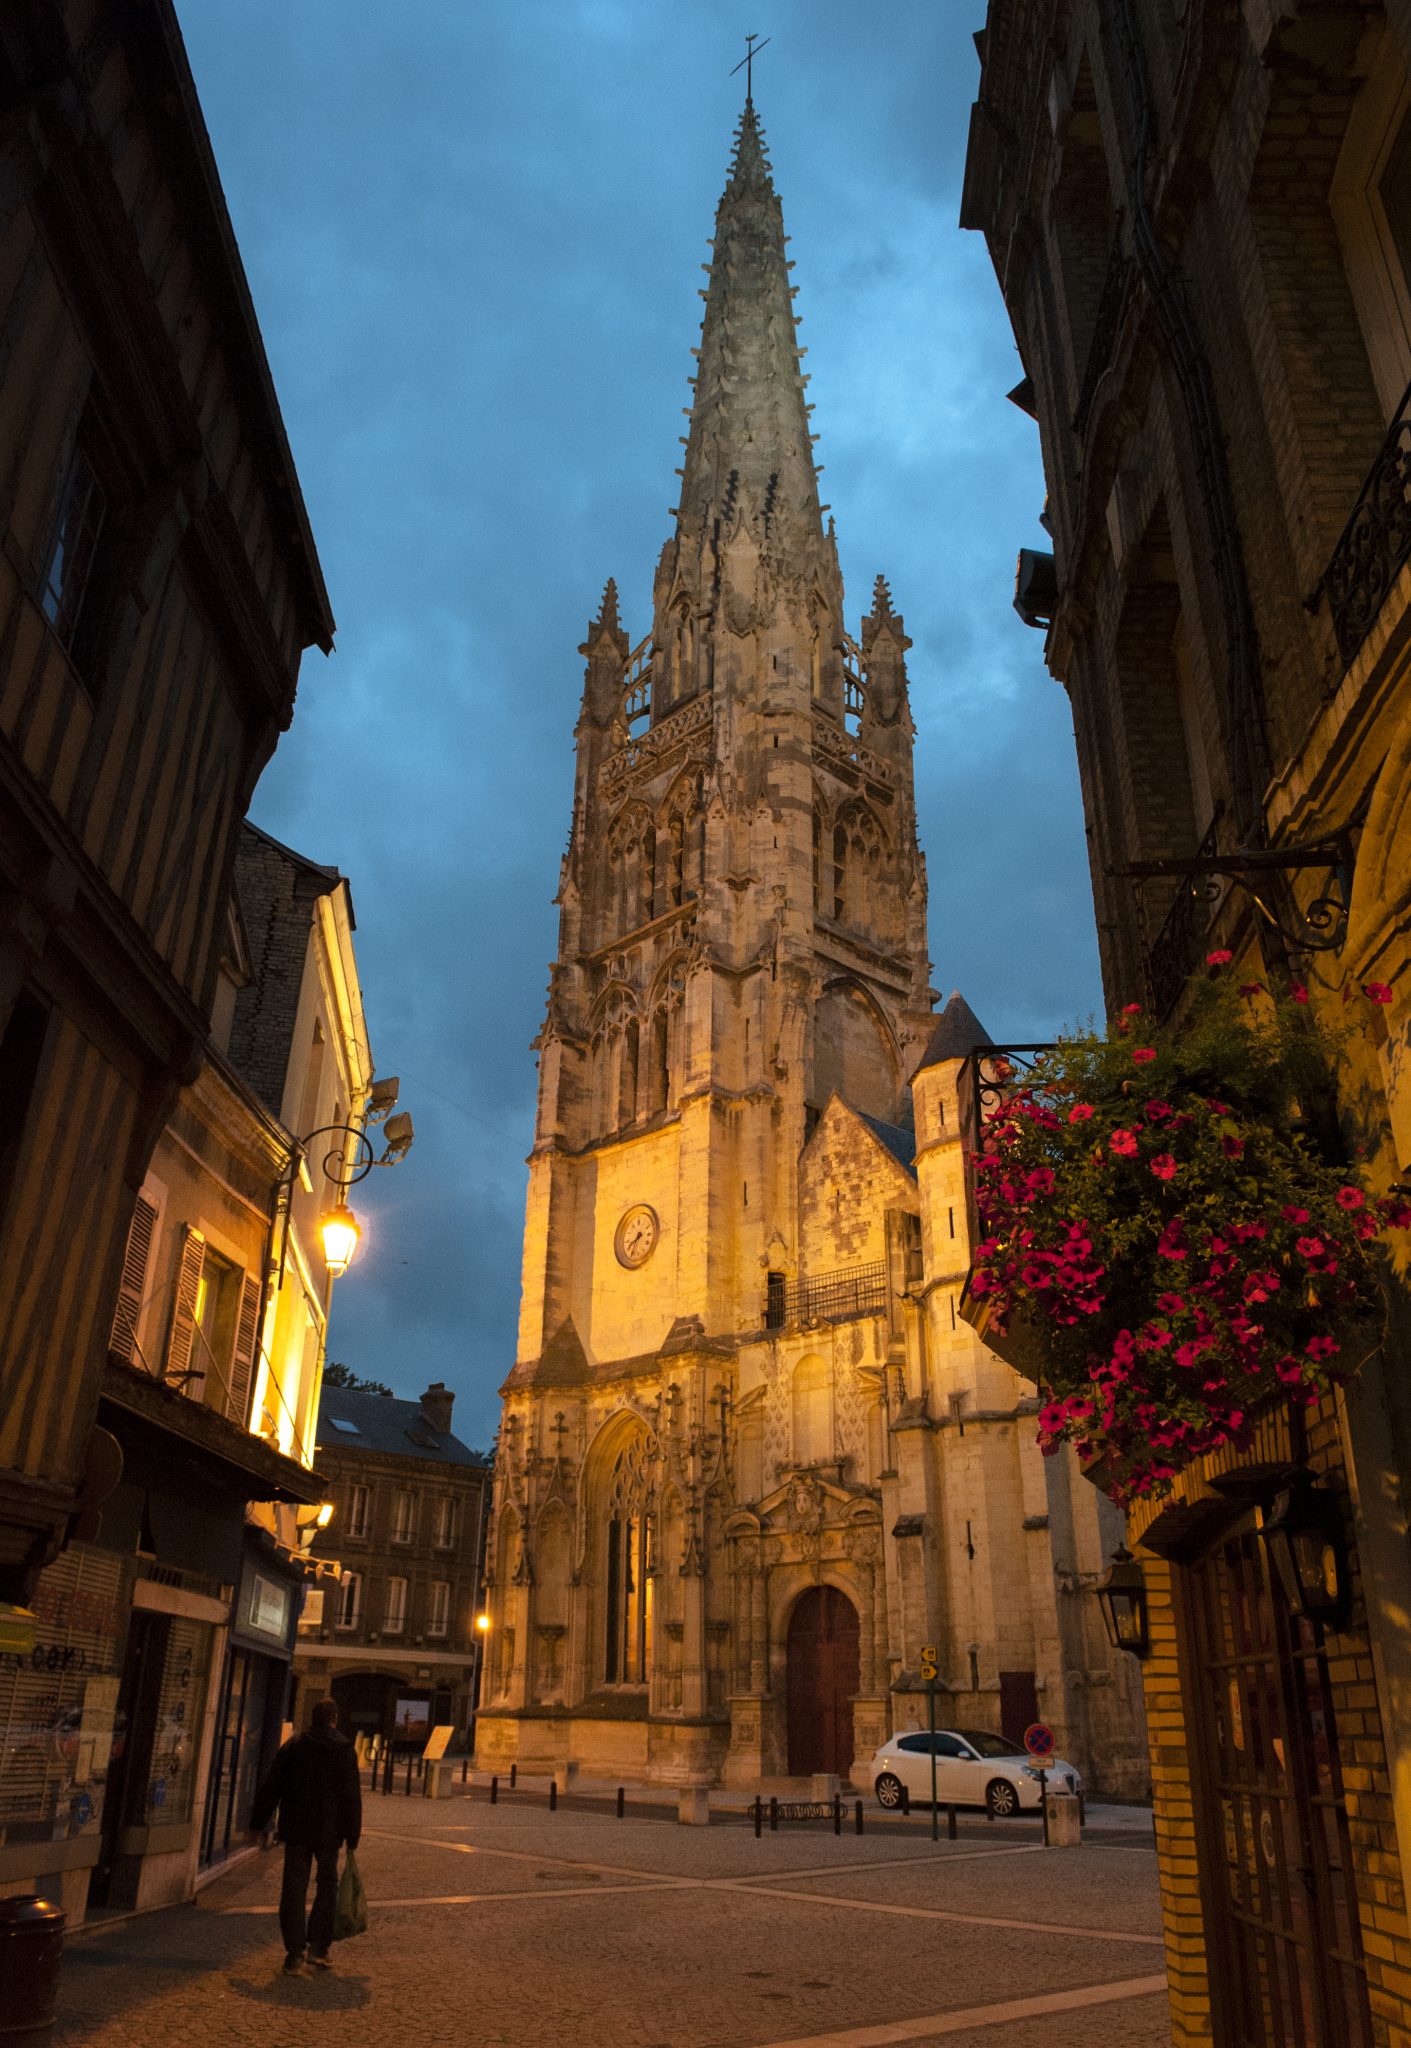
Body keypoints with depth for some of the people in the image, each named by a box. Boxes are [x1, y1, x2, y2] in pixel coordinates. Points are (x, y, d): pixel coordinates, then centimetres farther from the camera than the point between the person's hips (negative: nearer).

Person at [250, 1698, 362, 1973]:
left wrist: (257, 1824, 12)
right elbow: (352, 1797, -6)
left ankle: (295, 1953, 5)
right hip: (329, 1832, -1)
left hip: (296, 1829, 2)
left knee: (294, 1889, 8)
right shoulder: (344, 1749, -4)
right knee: (327, 1885, 14)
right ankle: (318, 1948, 10)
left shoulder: (292, 1746, 3)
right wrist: (352, 1837, 0)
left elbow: (270, 1789, 4)